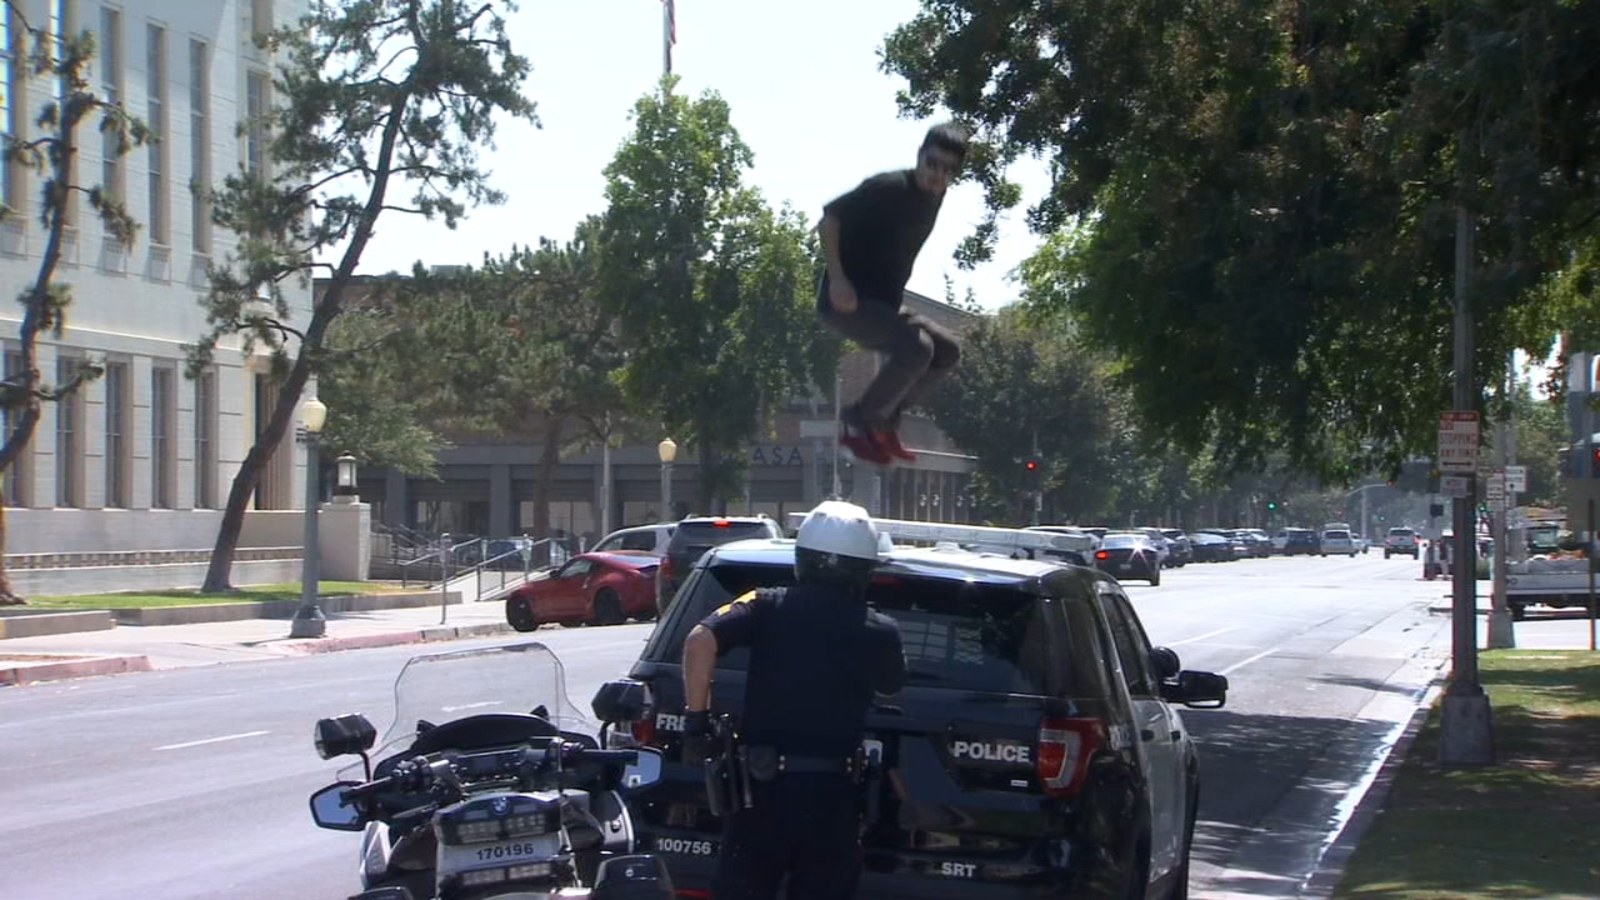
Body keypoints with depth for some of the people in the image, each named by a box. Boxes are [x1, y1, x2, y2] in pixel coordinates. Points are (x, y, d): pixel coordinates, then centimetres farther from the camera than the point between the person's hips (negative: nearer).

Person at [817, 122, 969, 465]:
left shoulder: (934, 198, 9)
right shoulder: (888, 189, -16)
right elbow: (829, 219, -17)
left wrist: (894, 299, 16)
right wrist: (837, 279, -25)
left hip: (882, 305, 9)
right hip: (847, 302, -9)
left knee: (947, 351, 8)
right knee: (916, 348, -26)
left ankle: (884, 420, 10)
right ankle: (859, 422, -11)